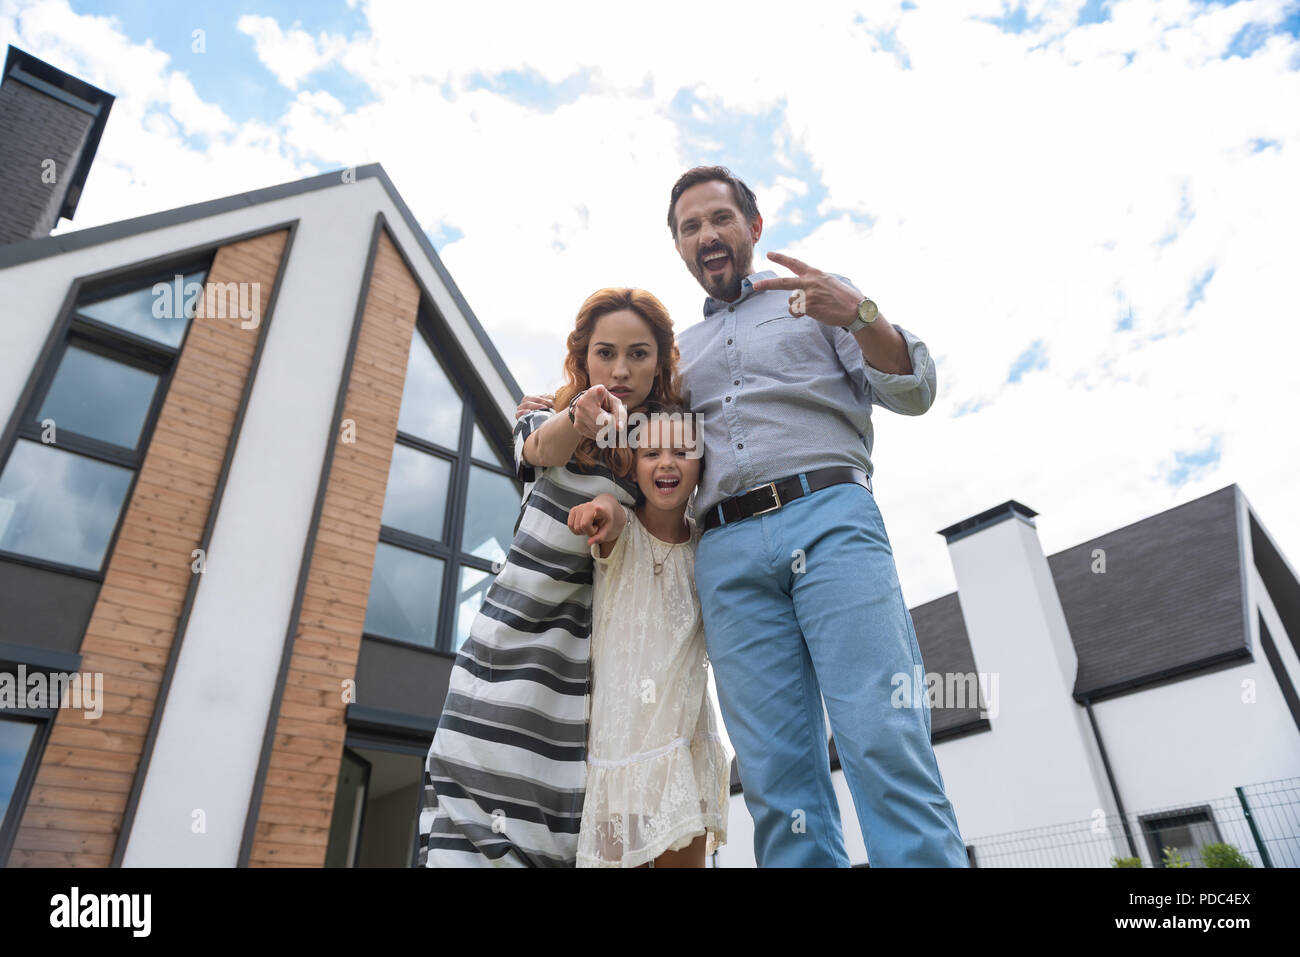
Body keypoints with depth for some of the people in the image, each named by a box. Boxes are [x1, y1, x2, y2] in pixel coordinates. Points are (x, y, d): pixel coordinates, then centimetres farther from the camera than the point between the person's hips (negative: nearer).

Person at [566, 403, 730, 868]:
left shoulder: (708, 546, 3)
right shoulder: (620, 535, -8)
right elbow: (615, 520, -31)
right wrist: (609, 509, -54)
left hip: (686, 735, 3)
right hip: (619, 733, -3)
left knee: (687, 855, 8)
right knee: (623, 856, -2)